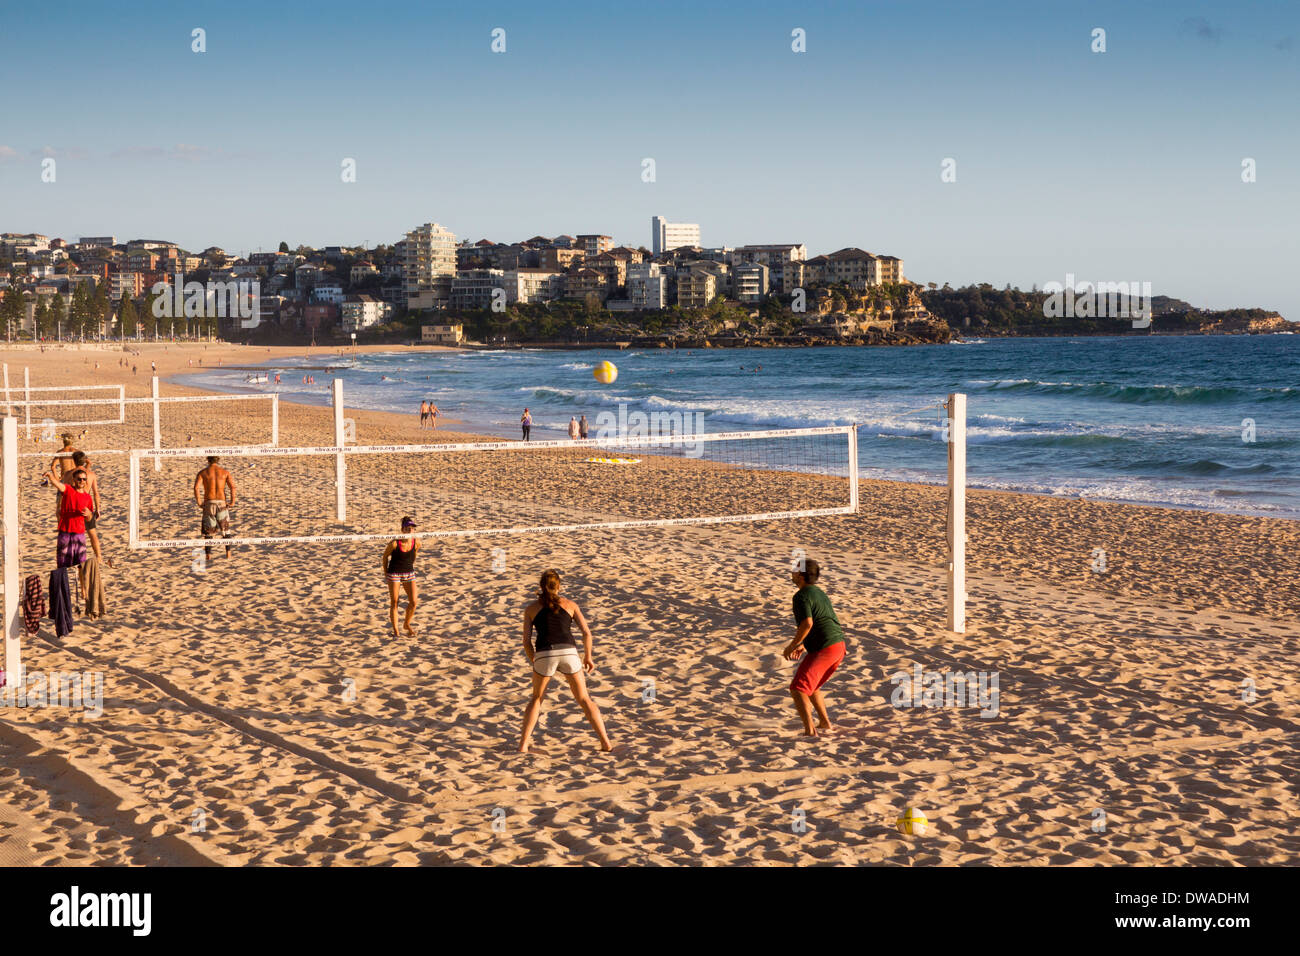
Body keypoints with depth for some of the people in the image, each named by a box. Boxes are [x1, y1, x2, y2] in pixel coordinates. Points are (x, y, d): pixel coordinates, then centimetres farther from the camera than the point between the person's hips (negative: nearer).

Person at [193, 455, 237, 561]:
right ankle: (228, 553, 5)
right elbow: (232, 487, -9)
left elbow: (196, 487, -12)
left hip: (208, 503, 0)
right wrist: (232, 502, -5)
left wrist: (199, 502, -5)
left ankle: (208, 555, 2)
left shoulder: (202, 473, 3)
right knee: (225, 528, 15)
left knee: (208, 530, 10)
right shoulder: (225, 472, 4)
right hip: (222, 503, 1)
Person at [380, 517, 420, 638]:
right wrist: (385, 573, 0)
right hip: (394, 574, -3)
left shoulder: (416, 542, -12)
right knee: (394, 603, 3)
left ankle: (407, 624, 24)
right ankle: (395, 630, 15)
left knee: (413, 602, -1)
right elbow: (385, 555, -4)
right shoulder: (394, 543, -21)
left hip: (409, 573, 3)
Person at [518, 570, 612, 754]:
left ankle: (523, 745, 13)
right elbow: (586, 632, 10)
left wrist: (534, 663, 27)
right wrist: (588, 657, 23)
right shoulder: (569, 604, 17)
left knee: (536, 699, 24)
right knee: (584, 700, 16)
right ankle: (606, 743, 7)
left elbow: (526, 642, 12)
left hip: (544, 656, 0)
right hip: (568, 654, 0)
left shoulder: (531, 608, 17)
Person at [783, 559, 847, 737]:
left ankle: (809, 730, -21)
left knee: (797, 689, -10)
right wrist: (803, 645, 25)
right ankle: (825, 723, 34)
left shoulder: (801, 596, -12)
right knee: (811, 687, 27)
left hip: (823, 650, -10)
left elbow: (807, 623, -25)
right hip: (838, 647, 10)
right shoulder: (818, 592, 19)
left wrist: (792, 646, -14)